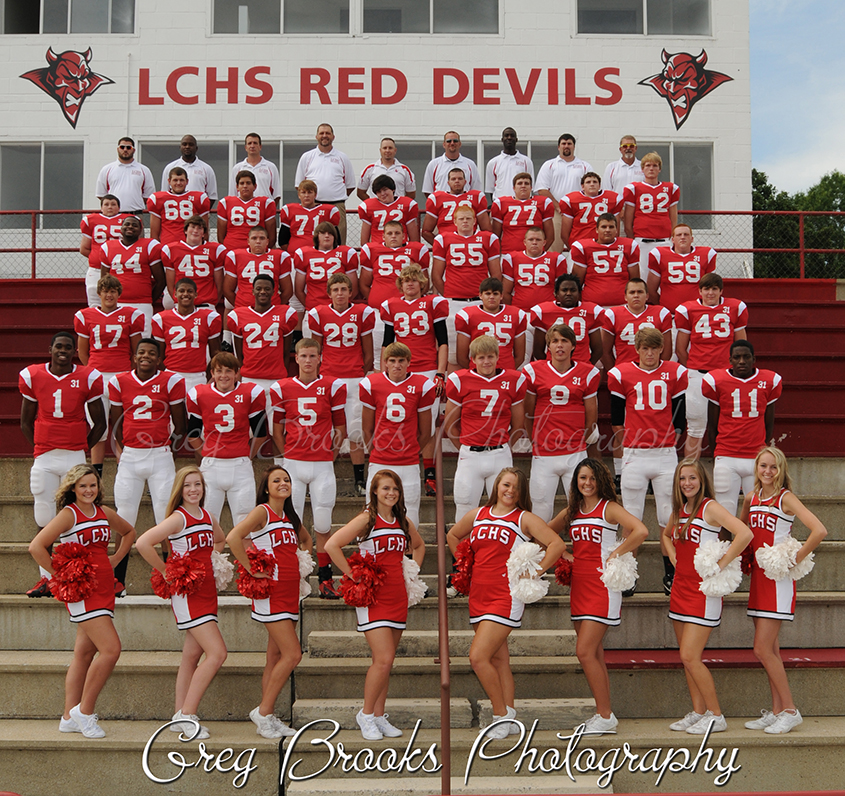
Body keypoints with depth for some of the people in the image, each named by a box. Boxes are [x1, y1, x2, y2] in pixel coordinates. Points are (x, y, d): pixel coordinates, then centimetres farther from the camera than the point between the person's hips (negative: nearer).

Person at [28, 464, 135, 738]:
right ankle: (84, 712, -2)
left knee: (85, 653, 10)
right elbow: (36, 547, -16)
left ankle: (69, 718, 18)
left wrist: (115, 558, 16)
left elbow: (128, 532, 30)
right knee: (111, 648, -15)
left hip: (104, 588, 7)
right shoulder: (68, 514, -9)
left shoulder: (104, 512, 10)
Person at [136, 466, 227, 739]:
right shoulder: (178, 518, -13)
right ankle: (187, 714, -6)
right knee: (217, 652, -14)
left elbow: (220, 540, 32)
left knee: (193, 655, 10)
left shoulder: (208, 517, 10)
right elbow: (143, 543, -24)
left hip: (206, 590, 8)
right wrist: (165, 571, -15)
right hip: (187, 593, -8)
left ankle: (180, 715, 17)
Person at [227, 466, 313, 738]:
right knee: (292, 654, -12)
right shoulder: (262, 512, -10)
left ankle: (268, 718, 15)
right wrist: (252, 571, -19)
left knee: (277, 658, 9)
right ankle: (263, 712, 0)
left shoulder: (291, 517, 13)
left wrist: (300, 564, 19)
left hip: (290, 592, 8)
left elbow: (305, 539, 35)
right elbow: (233, 538, -25)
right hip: (270, 593, -8)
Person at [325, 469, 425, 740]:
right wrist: (352, 575, -13)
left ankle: (379, 715, 19)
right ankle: (366, 714, 4)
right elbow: (332, 545, -17)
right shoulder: (367, 519, -9)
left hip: (398, 596, 6)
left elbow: (419, 546, 30)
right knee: (384, 659, -12)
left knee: (386, 661, 9)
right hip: (373, 598, -6)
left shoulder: (404, 522, 10)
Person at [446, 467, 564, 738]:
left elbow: (558, 544, -11)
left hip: (506, 597, -6)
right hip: (478, 595, 6)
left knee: (478, 657, -15)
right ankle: (510, 719, 18)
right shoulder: (477, 515, 12)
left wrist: (535, 573, -12)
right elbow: (452, 536, 29)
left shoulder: (524, 519, -3)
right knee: (498, 659, 10)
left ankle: (502, 715, -1)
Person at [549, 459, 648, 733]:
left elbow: (641, 531, -20)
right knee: (594, 654, 9)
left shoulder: (609, 508, -6)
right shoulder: (571, 512, 13)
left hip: (603, 585, -7)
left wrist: (615, 554, -13)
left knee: (585, 652, -12)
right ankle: (603, 715, 15)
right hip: (579, 585, 7)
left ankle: (605, 716, -3)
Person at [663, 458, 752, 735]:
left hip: (703, 590, -8)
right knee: (687, 657, 11)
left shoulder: (710, 508, -12)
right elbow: (666, 535, 32)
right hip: (680, 588, 8)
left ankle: (716, 716, 2)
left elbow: (745, 534, -25)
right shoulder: (679, 509, 11)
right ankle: (698, 712, 21)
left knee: (690, 657, -10)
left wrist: (720, 565, -21)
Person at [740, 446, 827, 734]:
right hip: (758, 576, 7)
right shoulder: (751, 498, 9)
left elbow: (820, 531, -23)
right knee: (770, 650, 10)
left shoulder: (786, 498, -11)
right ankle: (776, 711, 17)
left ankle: (790, 711, 2)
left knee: (762, 650, -9)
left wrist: (796, 559, -17)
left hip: (778, 579, -7)